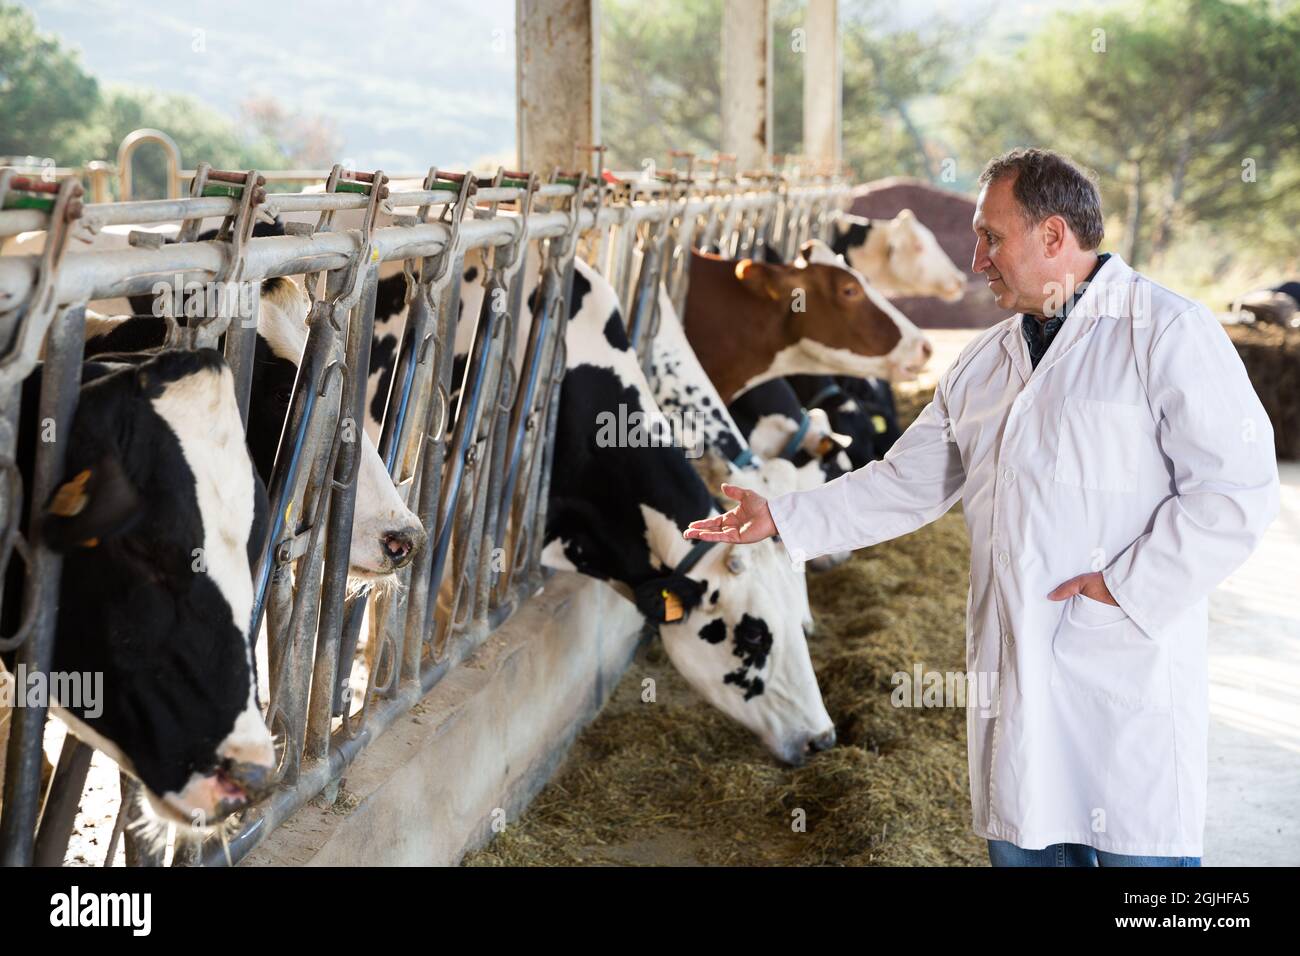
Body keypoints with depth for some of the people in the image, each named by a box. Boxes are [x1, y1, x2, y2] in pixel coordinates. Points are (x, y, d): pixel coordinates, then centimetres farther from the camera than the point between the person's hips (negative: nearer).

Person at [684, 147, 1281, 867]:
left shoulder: (1167, 333, -6)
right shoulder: (982, 363, 17)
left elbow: (1237, 487, -13)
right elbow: (908, 484, 21)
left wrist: (1128, 587, -14)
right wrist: (782, 518, 15)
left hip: (1128, 680, -6)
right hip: (1013, 681, 7)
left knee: (1141, 856, -4)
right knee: (1020, 848, 13)